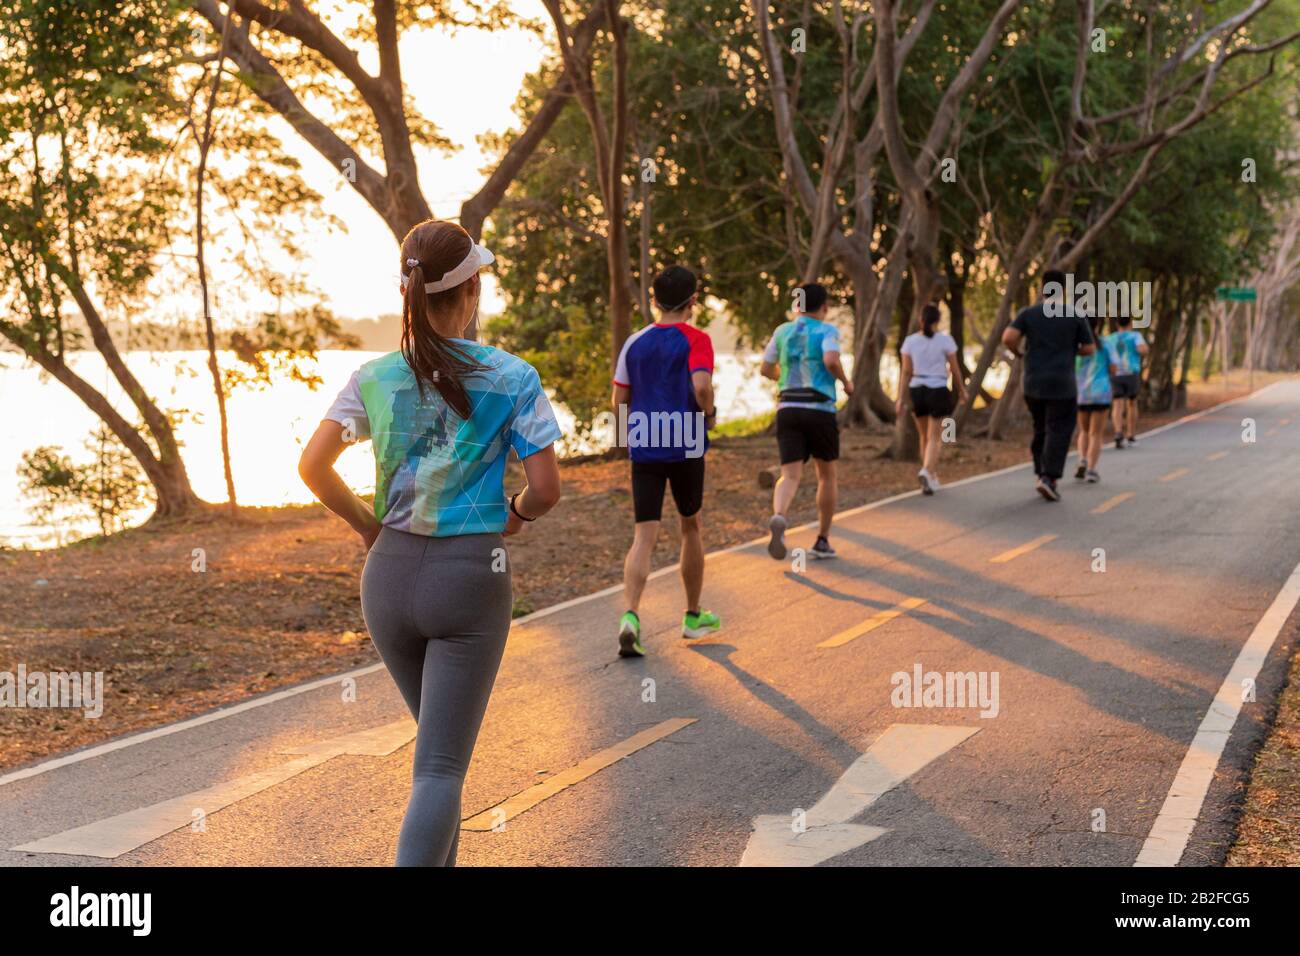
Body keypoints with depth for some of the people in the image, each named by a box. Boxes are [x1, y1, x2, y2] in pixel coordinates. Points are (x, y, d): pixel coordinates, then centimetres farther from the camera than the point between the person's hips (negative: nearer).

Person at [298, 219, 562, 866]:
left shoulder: (374, 379, 0)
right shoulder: (512, 377, -8)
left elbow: (312, 467, -1)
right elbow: (546, 488, -10)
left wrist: (368, 526, 12)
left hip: (391, 572, 4)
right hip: (471, 577, -4)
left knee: (440, 741, 25)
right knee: (440, 768, -2)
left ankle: (442, 860, 36)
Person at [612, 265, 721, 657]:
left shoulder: (634, 342, 8)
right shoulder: (695, 339, -5)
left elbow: (619, 404, 9)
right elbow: (701, 387, -21)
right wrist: (708, 416, -1)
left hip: (643, 448, 3)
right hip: (686, 446, -3)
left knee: (644, 536, -1)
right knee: (691, 527, 16)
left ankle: (630, 615, -23)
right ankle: (694, 616, 28)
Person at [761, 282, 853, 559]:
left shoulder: (783, 331, 13)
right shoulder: (827, 331, 0)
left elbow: (766, 370, 20)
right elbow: (831, 360, -20)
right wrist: (846, 381, 0)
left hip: (787, 410, 3)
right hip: (820, 411, -2)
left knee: (790, 476, -7)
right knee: (826, 474, 18)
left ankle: (778, 518, -41)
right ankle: (822, 540, 21)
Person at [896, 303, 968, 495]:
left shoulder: (910, 341, 0)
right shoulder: (945, 340, -6)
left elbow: (905, 371, -1)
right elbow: (955, 368, 0)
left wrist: (900, 398, 0)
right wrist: (961, 389, 15)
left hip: (916, 391, 3)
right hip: (938, 391, -3)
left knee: (924, 436, 18)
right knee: (933, 438, -1)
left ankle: (931, 478, 28)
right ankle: (926, 472, -25)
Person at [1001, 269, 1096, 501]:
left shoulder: (1028, 313, 1)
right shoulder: (1075, 315, -3)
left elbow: (1008, 337, -12)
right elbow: (1090, 348, 2)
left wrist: (1017, 351, 8)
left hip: (1033, 385, 3)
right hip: (1062, 386, -3)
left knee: (1041, 429, 17)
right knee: (1058, 432, -2)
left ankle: (1040, 473, 13)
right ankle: (1049, 477, -16)